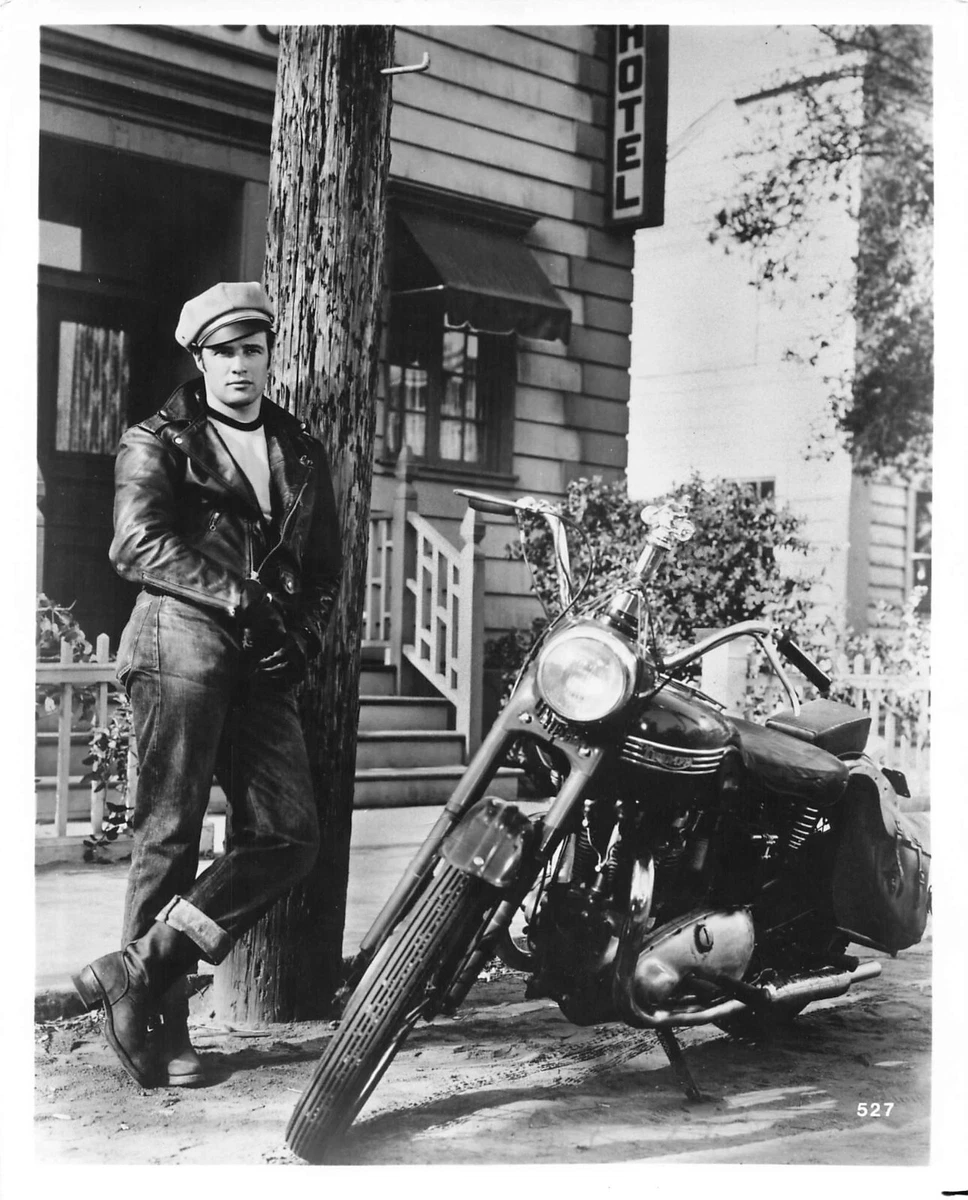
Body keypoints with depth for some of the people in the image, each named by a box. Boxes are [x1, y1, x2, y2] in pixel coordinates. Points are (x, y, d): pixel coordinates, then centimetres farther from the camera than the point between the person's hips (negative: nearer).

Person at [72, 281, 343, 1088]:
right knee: (170, 833, -5)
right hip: (181, 637, -5)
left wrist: (305, 634, 3)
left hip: (265, 660, 6)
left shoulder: (301, 452, 21)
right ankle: (163, 1021, 3)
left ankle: (141, 969, -1)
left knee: (289, 836, -5)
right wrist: (236, 596, -17)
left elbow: (326, 565, 21)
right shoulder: (157, 442, 6)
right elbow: (137, 543, -9)